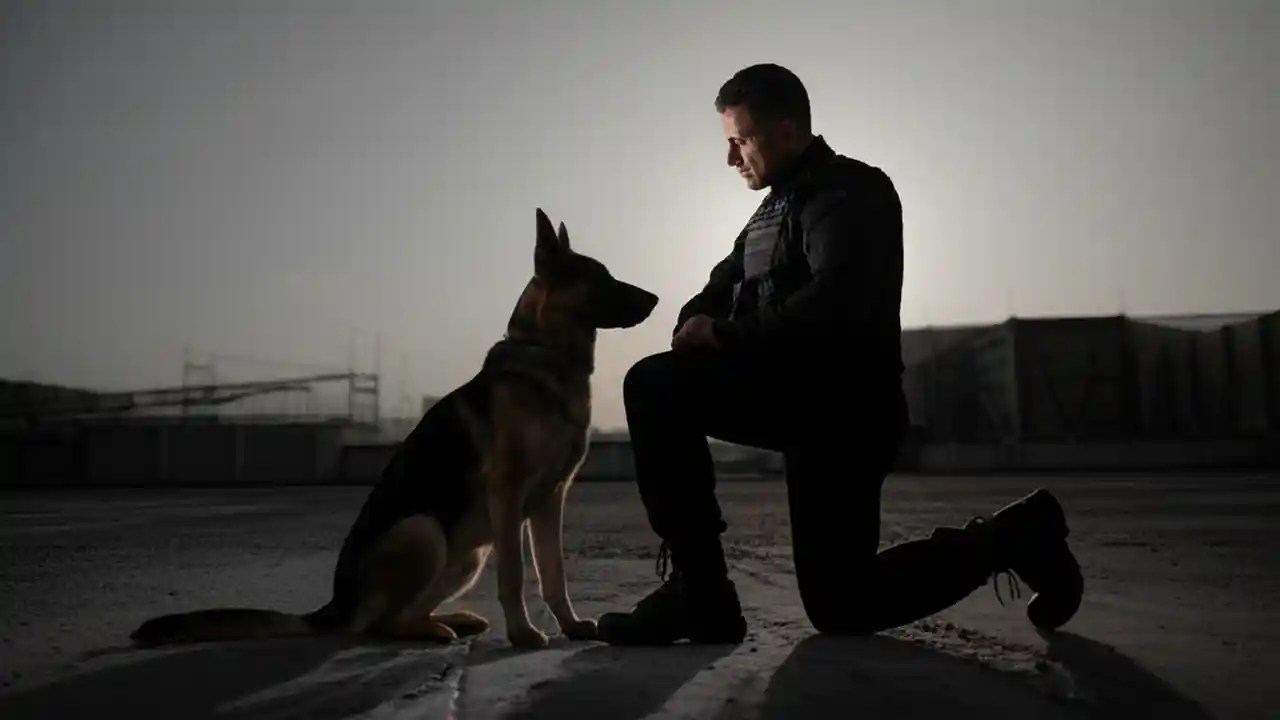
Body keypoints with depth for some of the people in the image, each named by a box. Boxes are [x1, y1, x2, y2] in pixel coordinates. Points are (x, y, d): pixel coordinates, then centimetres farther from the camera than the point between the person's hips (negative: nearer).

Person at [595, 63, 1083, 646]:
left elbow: (834, 305, -29)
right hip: (798, 394, 8)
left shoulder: (853, 193, -11)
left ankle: (1010, 537, 15)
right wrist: (698, 326, -9)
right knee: (653, 387, -10)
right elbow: (723, 287, 16)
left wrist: (727, 334, -22)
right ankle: (699, 590, -10)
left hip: (845, 411, -8)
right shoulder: (779, 205, 19)